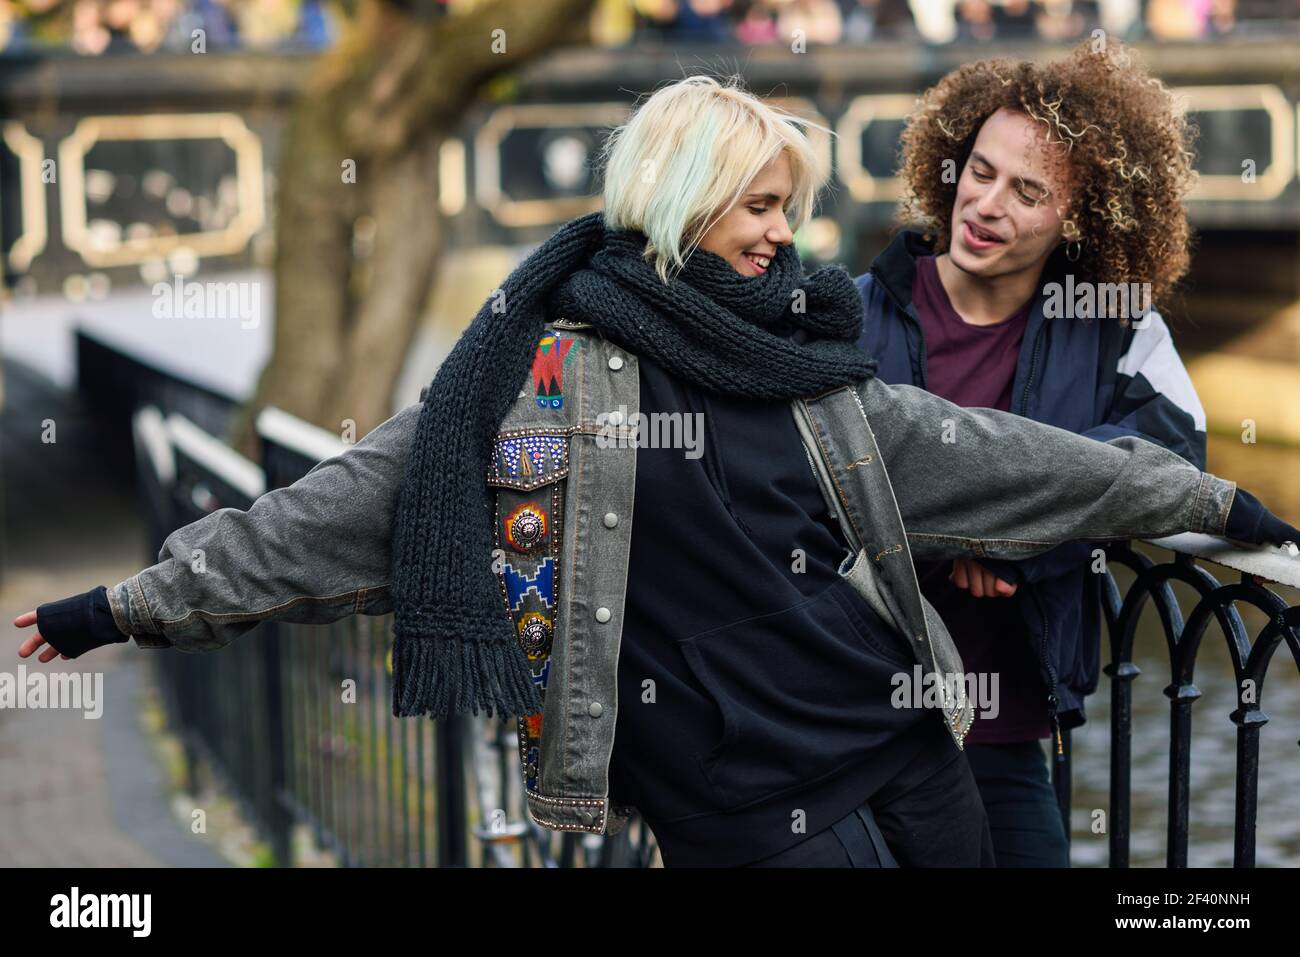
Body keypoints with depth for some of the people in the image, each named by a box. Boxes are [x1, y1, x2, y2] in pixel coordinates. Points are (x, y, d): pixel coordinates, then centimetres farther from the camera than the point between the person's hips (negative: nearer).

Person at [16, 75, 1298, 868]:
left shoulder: (804, 365, 11)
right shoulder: (550, 359, -6)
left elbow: (986, 458, 16)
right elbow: (348, 502, -7)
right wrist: (139, 602, -10)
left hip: (905, 737, 6)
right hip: (748, 798, -6)